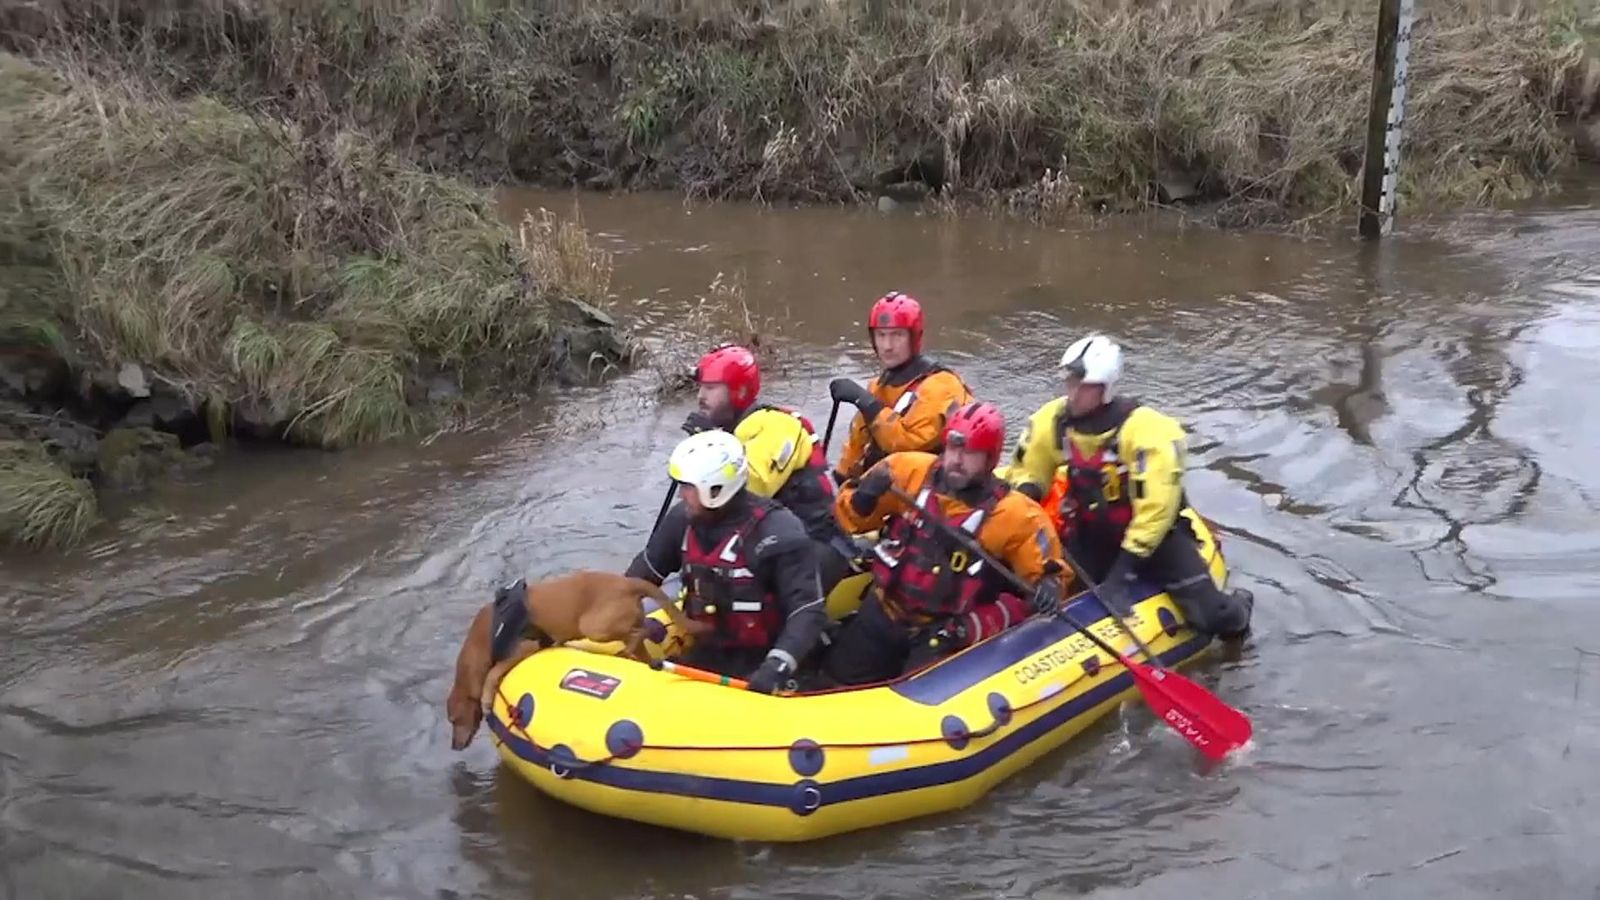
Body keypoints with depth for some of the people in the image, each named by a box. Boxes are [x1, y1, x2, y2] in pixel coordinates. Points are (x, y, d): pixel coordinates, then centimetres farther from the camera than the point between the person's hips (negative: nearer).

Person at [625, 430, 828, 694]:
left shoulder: (779, 533, -21)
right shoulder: (684, 518, -2)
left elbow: (809, 611, -25)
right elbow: (645, 570, 16)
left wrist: (778, 665, -37)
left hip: (755, 666, -6)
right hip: (703, 654, 6)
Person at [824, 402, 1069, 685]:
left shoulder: (1014, 514, -15)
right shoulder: (910, 471, -9)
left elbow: (1047, 569, -6)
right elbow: (853, 517, 0)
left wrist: (1048, 586, -29)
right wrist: (864, 497, -23)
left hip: (947, 629, -3)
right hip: (885, 609, 3)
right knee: (840, 673, 8)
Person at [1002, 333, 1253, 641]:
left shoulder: (1144, 430, -27)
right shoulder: (1052, 421, -10)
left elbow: (1156, 507, -29)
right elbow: (1026, 473, 6)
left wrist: (1123, 568, -30)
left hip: (1154, 532, -5)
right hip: (1090, 536, 5)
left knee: (1213, 617, -16)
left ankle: (1236, 610, 24)